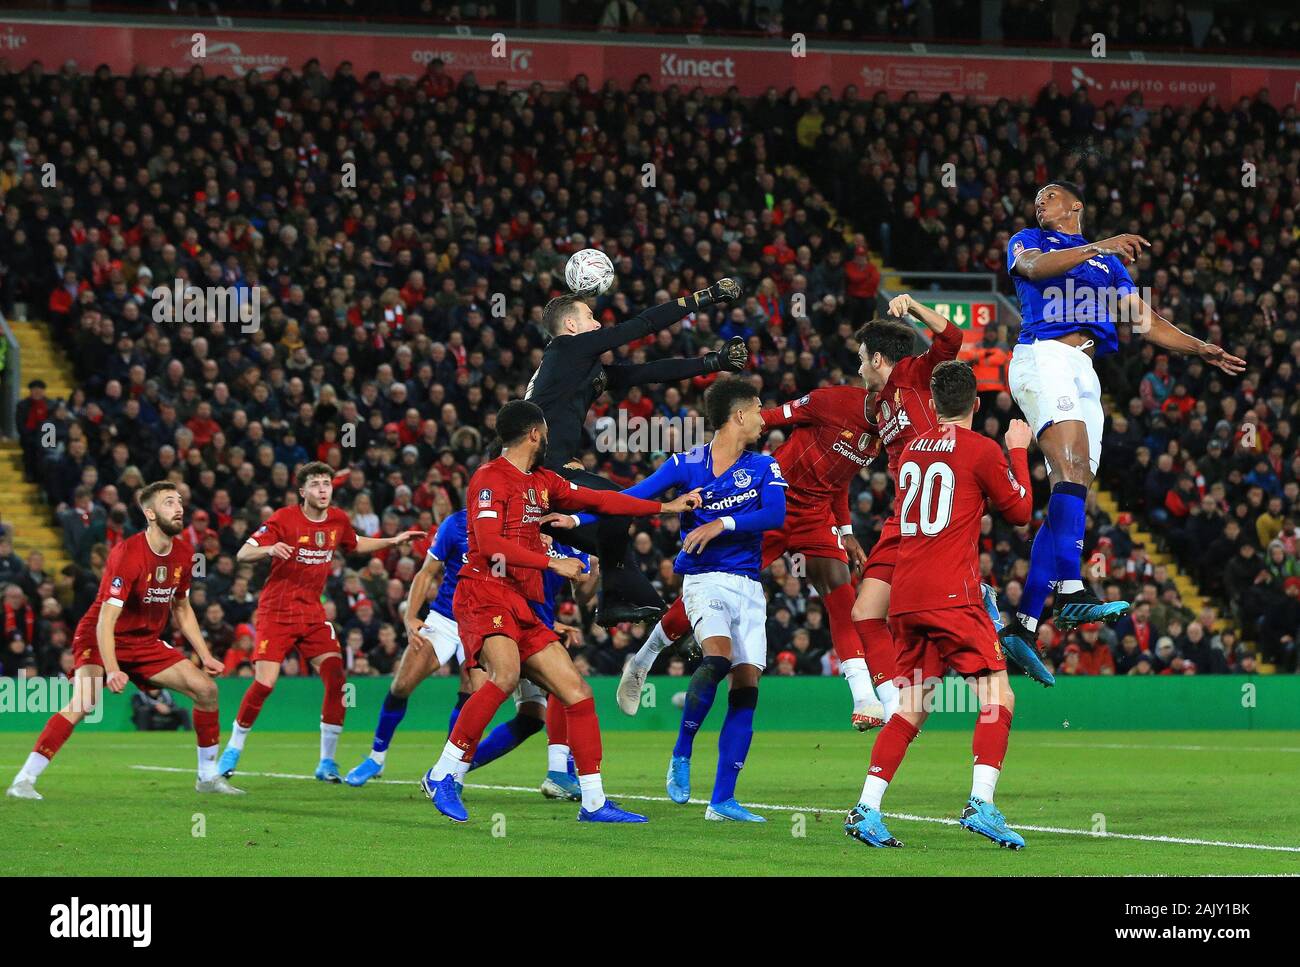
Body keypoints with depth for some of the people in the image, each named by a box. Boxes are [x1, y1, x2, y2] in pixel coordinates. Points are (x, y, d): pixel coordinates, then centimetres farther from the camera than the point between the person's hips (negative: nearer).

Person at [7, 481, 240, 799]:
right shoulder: (128, 554, -24)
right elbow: (105, 619, -28)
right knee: (84, 702, -30)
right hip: (100, 639, -7)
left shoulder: (184, 554, 0)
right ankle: (23, 781, -29)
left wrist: (205, 655, 11)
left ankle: (208, 776, 14)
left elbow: (182, 608, 16)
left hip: (146, 642, 7)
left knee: (206, 688, -1)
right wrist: (112, 670, -38)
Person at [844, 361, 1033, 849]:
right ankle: (981, 804, -20)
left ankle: (866, 809, 3)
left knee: (912, 707, 11)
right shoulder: (982, 450, -3)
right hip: (952, 594, -7)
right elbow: (1020, 510, 10)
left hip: (905, 598, 7)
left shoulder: (910, 449, 15)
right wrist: (1019, 451, 22)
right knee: (997, 697, -5)